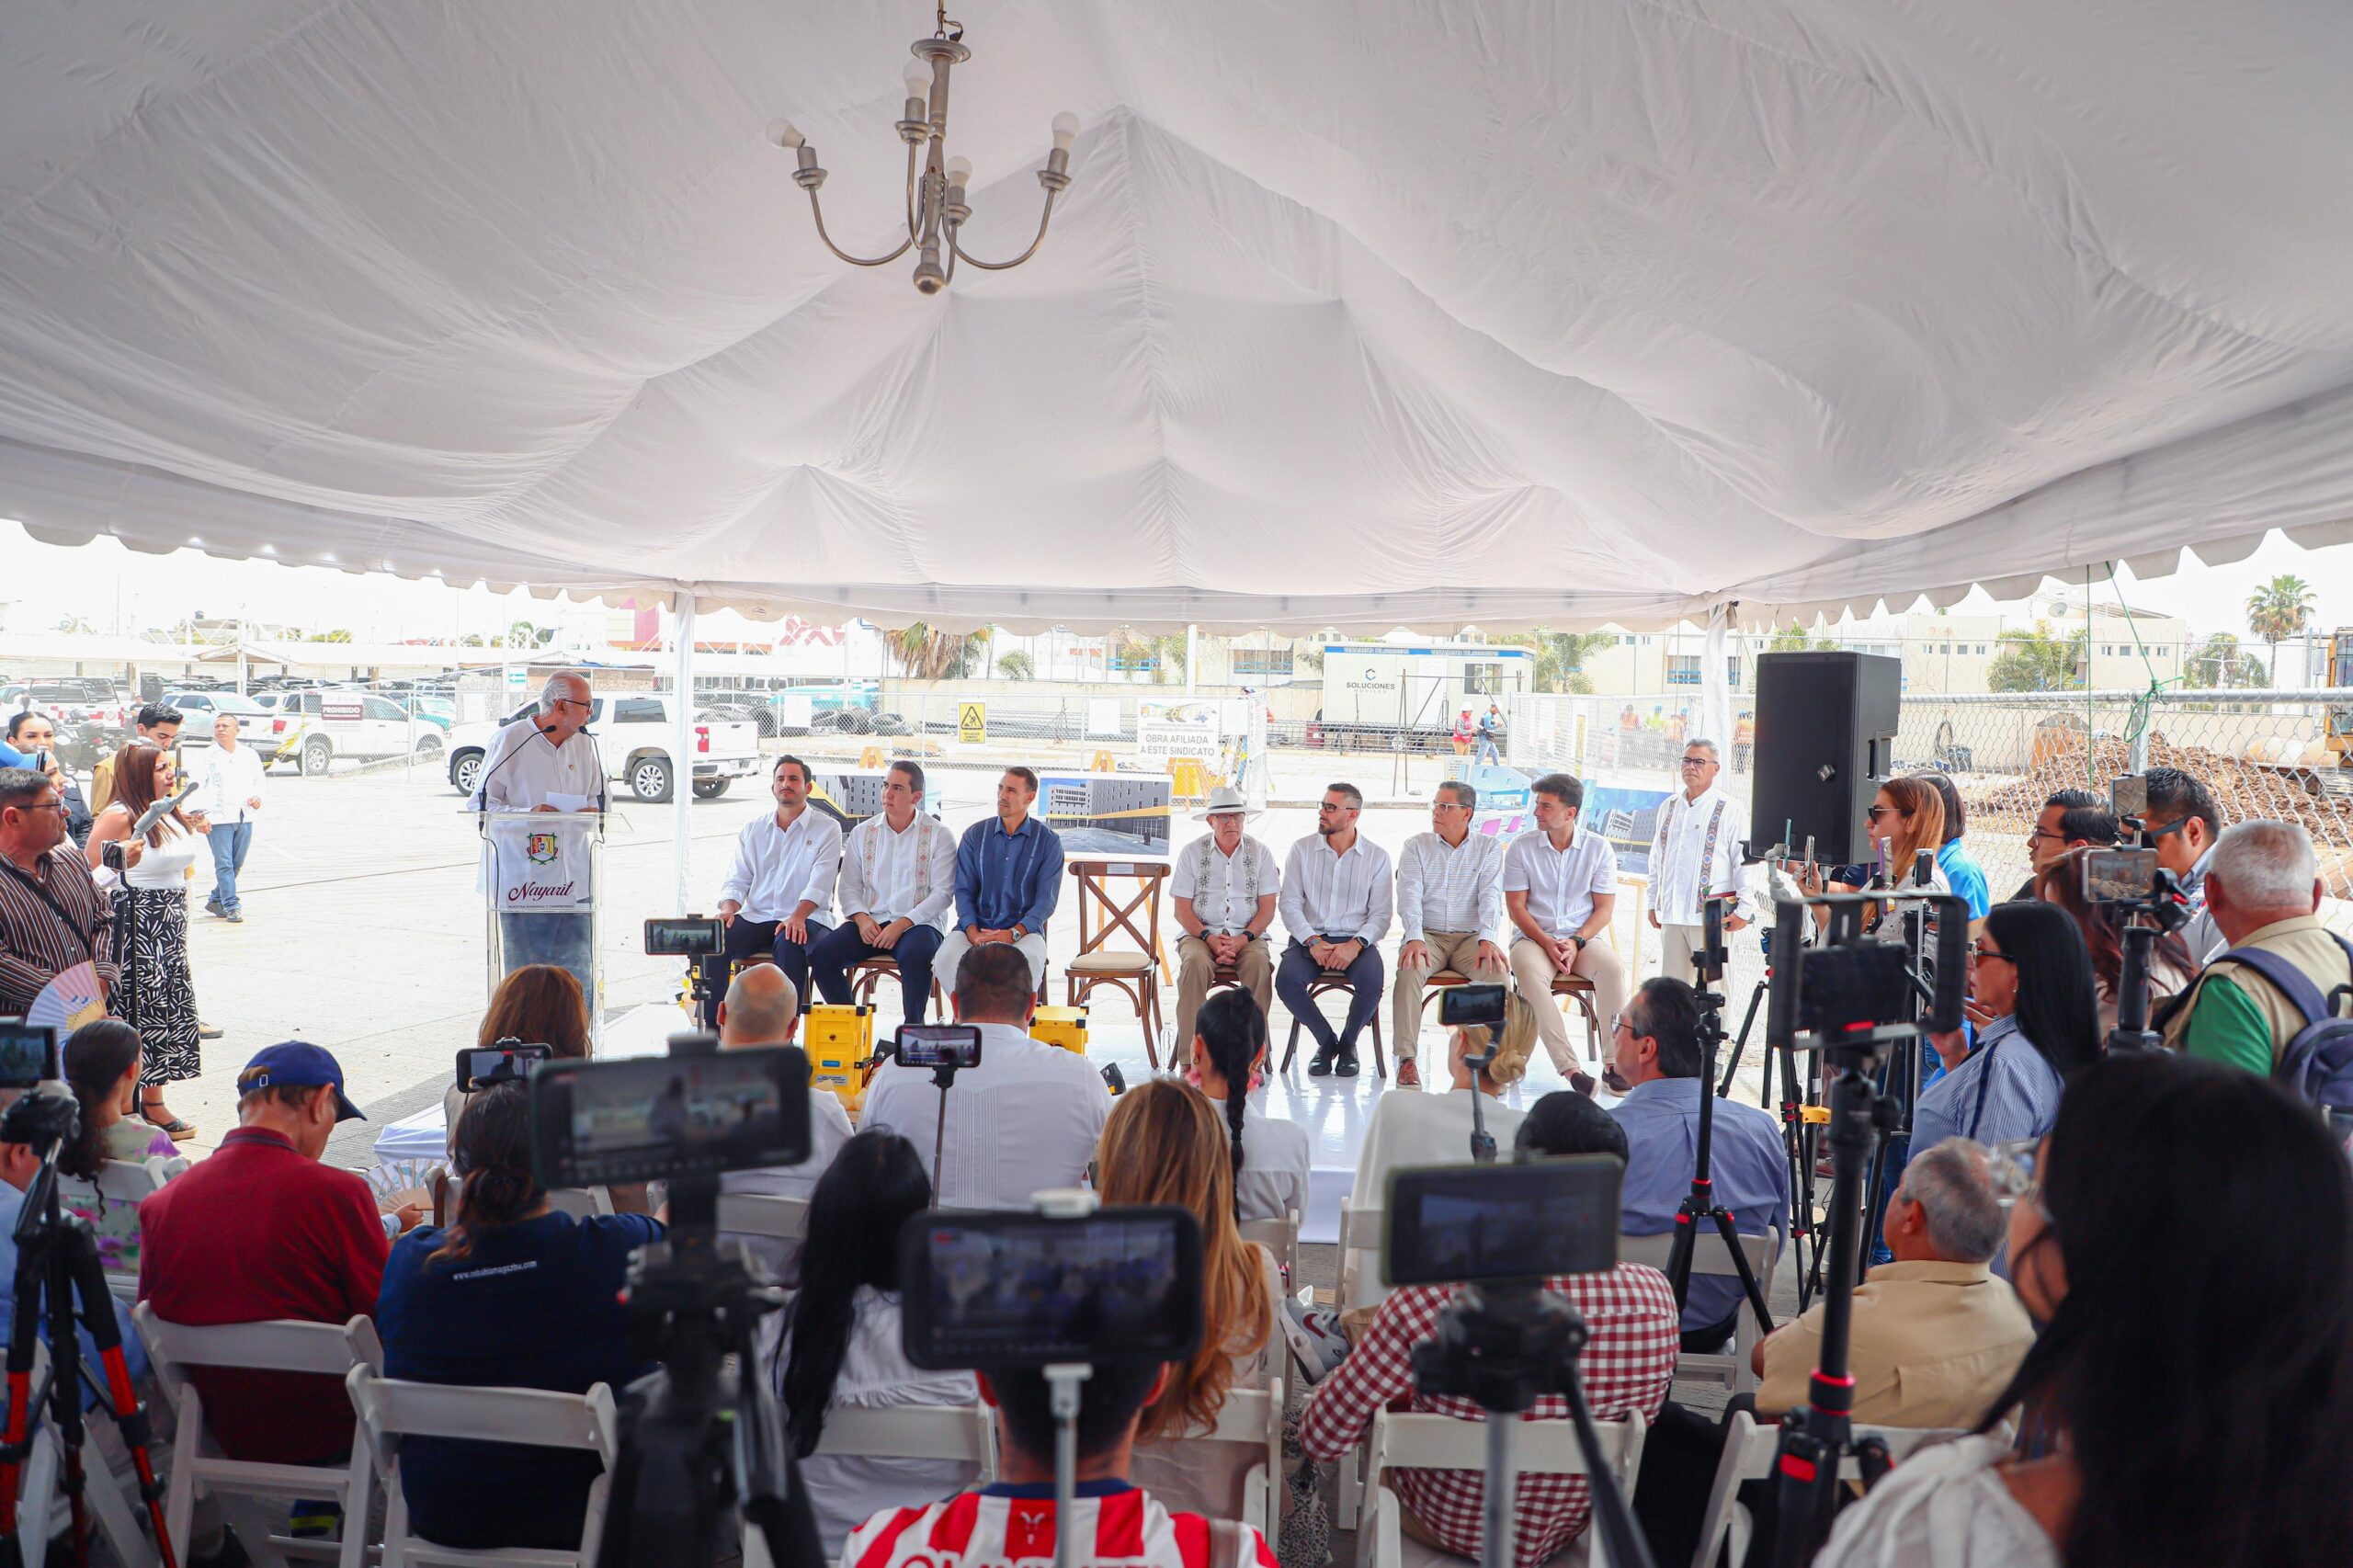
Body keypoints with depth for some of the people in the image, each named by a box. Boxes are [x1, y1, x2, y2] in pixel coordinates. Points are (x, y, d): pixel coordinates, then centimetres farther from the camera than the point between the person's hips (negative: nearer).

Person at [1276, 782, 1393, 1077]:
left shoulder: (1377, 857, 4)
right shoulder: (1302, 849, 6)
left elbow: (1380, 914, 0)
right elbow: (1290, 904, 1)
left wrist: (1355, 945, -18)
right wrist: (1312, 942, -14)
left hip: (1356, 941, -1)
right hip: (1309, 938, 1)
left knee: (1371, 982, -32)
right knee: (1286, 980, -30)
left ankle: (1348, 1043, -1)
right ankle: (1326, 1041, -2)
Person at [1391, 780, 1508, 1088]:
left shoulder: (1489, 847, 8)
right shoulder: (1416, 846, 8)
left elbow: (1491, 897, -4)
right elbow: (1410, 896, -4)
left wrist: (1488, 940, -22)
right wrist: (1414, 938, -22)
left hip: (1471, 937, 1)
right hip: (1427, 935, 0)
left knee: (1499, 970, -31)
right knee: (1410, 969, -33)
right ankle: (1406, 1058, -30)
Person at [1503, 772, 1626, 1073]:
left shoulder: (1599, 848, 4)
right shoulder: (1521, 847, 2)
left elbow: (1604, 908, 3)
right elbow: (1516, 906, 1)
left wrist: (1576, 942, -13)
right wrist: (1546, 943, -13)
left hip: (1582, 938, 1)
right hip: (1534, 937, -1)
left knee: (1612, 968, -32)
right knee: (1529, 972, -35)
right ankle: (1569, 1068, -39)